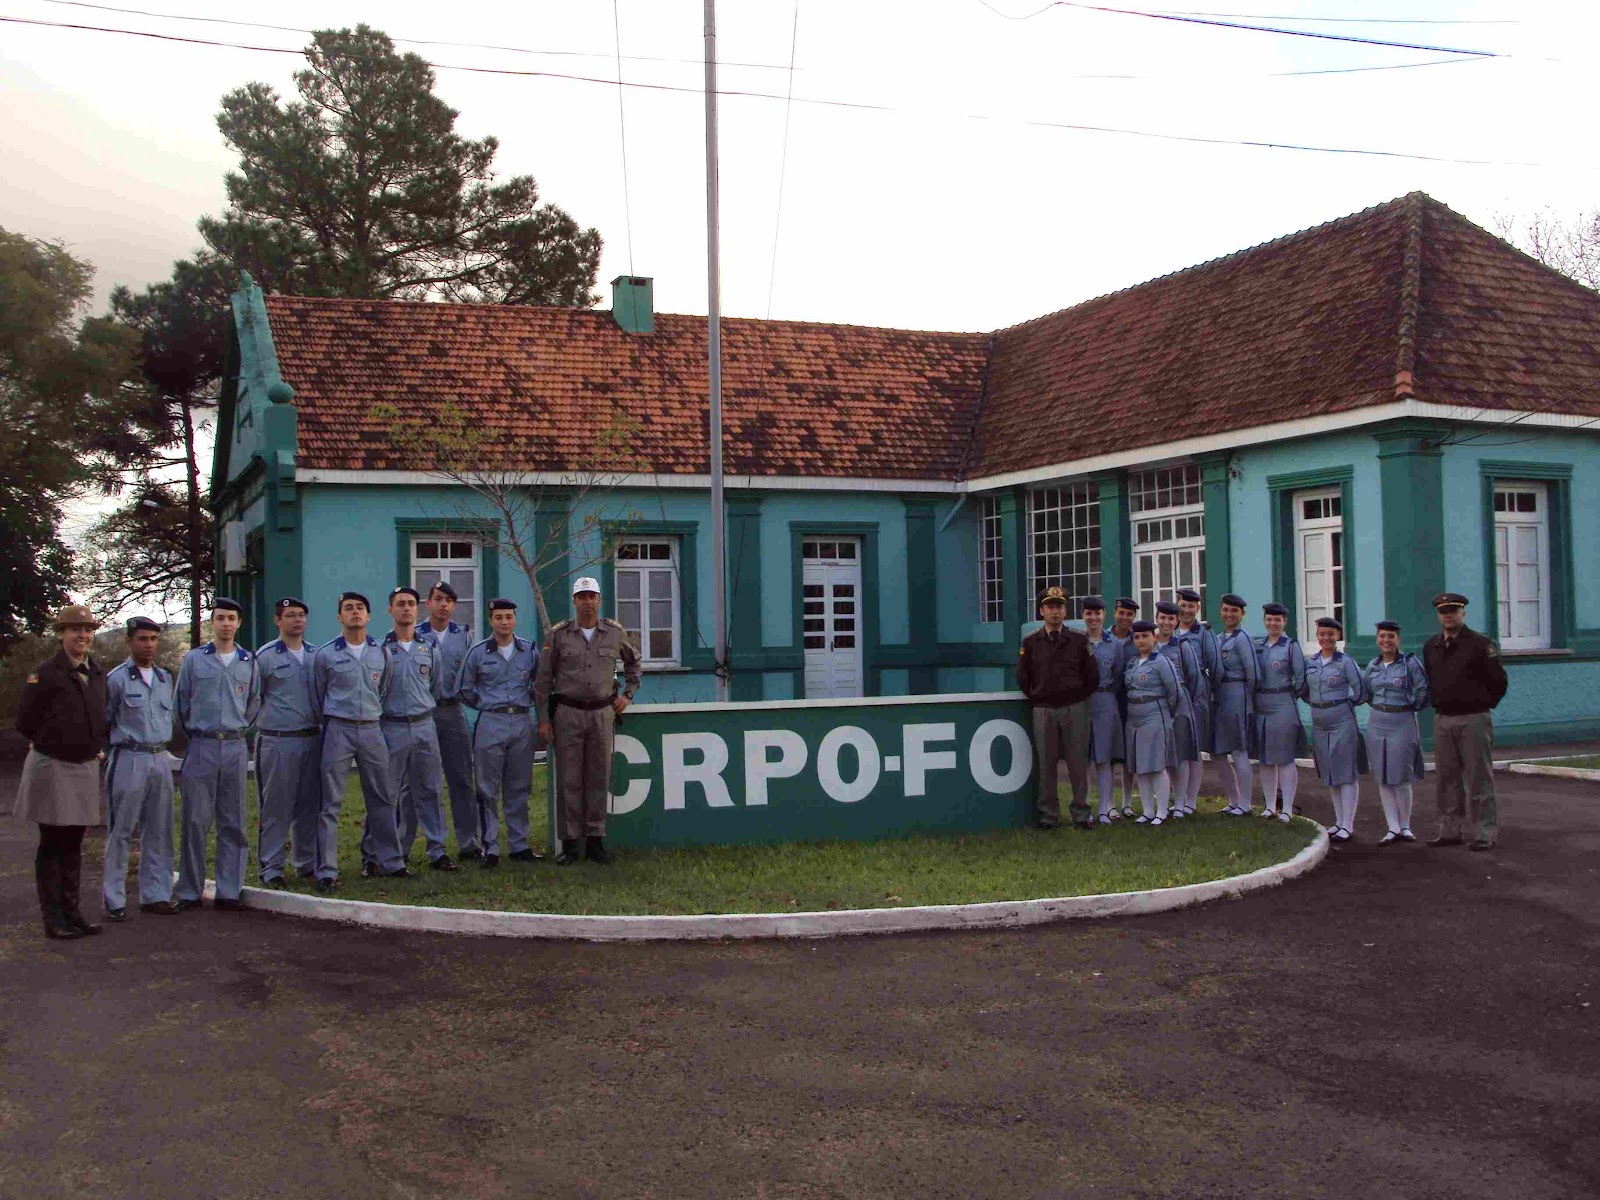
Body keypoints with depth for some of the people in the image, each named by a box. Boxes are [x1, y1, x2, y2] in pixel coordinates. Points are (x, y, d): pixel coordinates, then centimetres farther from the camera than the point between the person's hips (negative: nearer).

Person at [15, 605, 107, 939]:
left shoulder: (97, 674, 8)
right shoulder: (44, 674, -12)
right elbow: (25, 721, -7)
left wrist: (96, 748, 9)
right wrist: (51, 744, 1)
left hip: (85, 768, 6)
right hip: (51, 769, -6)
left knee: (73, 845, 12)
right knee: (52, 845, 1)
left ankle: (72, 912, 19)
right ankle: (53, 919, 6)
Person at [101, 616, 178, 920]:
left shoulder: (166, 678, 12)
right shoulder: (116, 679, -5)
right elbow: (103, 721, 0)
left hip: (161, 760, 6)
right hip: (129, 760, -6)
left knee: (158, 832, 9)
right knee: (120, 832, -2)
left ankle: (155, 895, 17)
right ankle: (114, 901, 3)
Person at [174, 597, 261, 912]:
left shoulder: (248, 662, 10)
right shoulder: (193, 659, 3)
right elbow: (182, 703, 9)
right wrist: (194, 733, 12)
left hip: (236, 747, 2)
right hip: (201, 747, -2)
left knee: (233, 823, 4)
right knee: (195, 821, -2)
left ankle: (229, 891, 10)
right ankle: (190, 893, 5)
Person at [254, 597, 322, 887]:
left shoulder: (316, 655, 11)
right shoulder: (264, 656, -3)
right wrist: (266, 721, 0)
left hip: (311, 740, 5)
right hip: (276, 741, -5)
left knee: (309, 806, 10)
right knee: (275, 808, -2)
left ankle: (306, 862, 20)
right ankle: (270, 868, 5)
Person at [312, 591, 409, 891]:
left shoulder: (381, 654, 8)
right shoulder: (326, 655, 0)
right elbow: (317, 698, 10)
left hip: (372, 730, 3)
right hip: (338, 731, -3)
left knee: (380, 799, 9)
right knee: (331, 803, -3)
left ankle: (386, 860, 20)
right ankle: (326, 871, 0)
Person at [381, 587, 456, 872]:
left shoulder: (429, 646, 9)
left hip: (424, 725, 3)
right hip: (391, 728, -3)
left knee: (431, 791, 3)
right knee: (387, 794, 2)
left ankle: (437, 851, 7)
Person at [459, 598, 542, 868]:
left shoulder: (530, 650, 5)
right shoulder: (478, 652, 0)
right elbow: (465, 690, 8)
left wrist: (530, 703, 10)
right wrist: (486, 705, 7)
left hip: (522, 723, 2)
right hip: (490, 724, -2)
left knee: (519, 789, 8)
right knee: (488, 790, -1)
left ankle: (520, 846, 16)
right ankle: (489, 848, 3)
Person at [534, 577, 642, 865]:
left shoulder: (614, 633, 6)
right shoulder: (558, 634, 0)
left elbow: (633, 660, 25)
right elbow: (543, 679, 3)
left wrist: (628, 693, 15)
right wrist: (543, 719, -2)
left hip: (603, 712, 2)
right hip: (567, 713, -2)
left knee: (598, 779, 5)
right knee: (569, 779, 0)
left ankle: (595, 840, 13)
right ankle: (570, 843, 6)